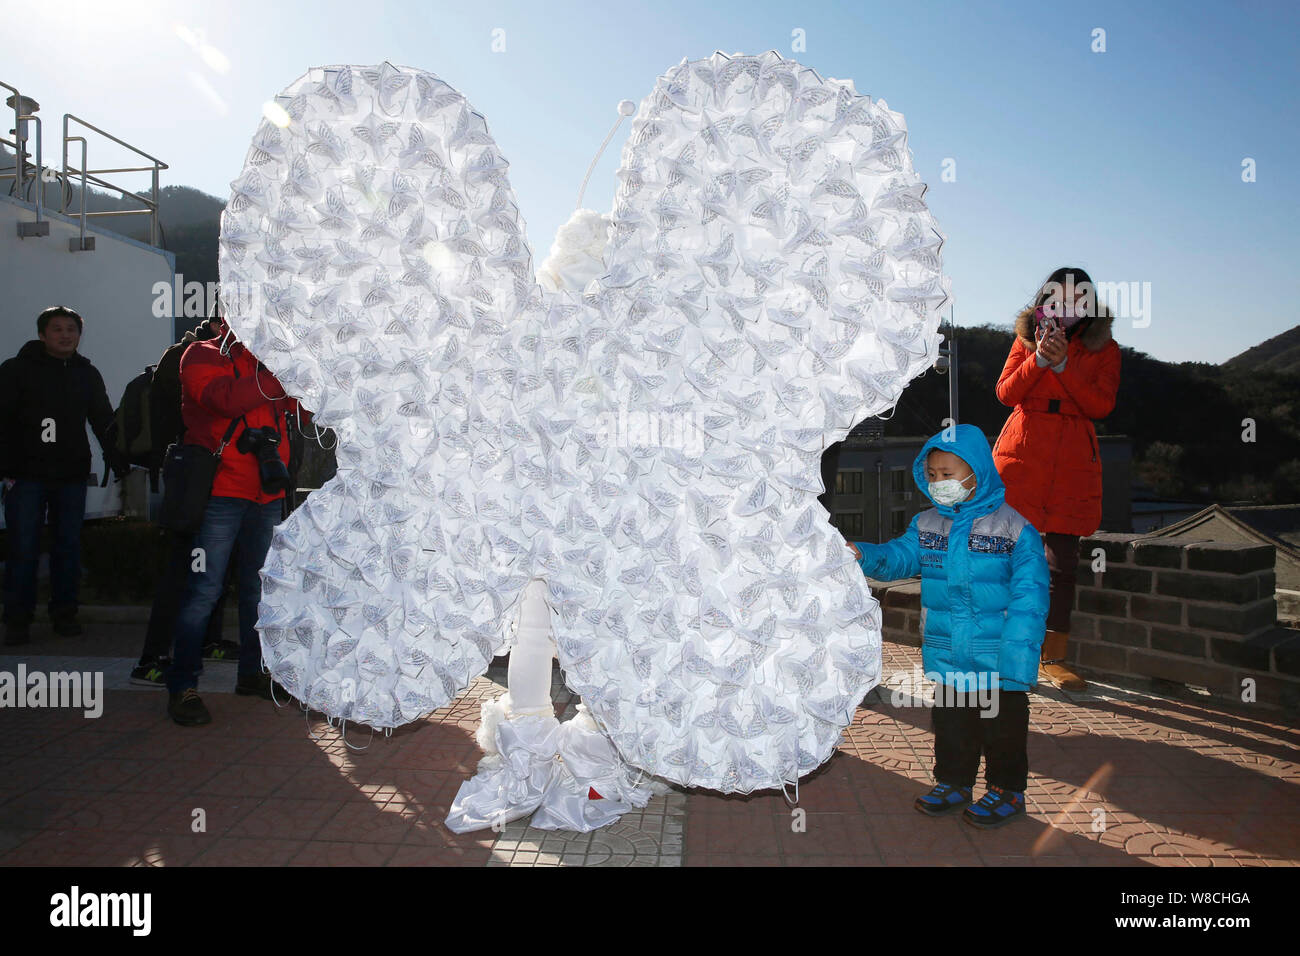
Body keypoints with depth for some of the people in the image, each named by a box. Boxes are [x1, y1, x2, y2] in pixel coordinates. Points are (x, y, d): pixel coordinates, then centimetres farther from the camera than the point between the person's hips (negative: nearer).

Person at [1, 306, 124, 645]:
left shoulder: (87, 375, 13)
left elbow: (104, 423, 15)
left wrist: (118, 464, 7)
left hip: (71, 476, 3)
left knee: (69, 546, 5)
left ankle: (64, 612, 16)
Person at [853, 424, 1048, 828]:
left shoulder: (1015, 529, -12)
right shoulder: (926, 525, 4)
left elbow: (1028, 601, -13)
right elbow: (899, 556, -5)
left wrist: (1016, 662, -18)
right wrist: (865, 555, -27)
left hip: (997, 662, -4)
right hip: (946, 659, 5)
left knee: (1002, 725, 11)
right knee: (951, 721, 18)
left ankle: (1008, 789, 30)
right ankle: (953, 781, 36)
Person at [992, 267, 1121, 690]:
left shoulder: (1104, 349, 10)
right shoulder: (1026, 338, 12)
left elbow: (1101, 405, -3)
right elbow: (1005, 393, 2)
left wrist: (1063, 364, -12)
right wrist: (1039, 359, -12)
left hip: (1073, 464, 1)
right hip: (1020, 456, 0)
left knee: (1062, 562, 1)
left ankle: (1054, 657, 11)